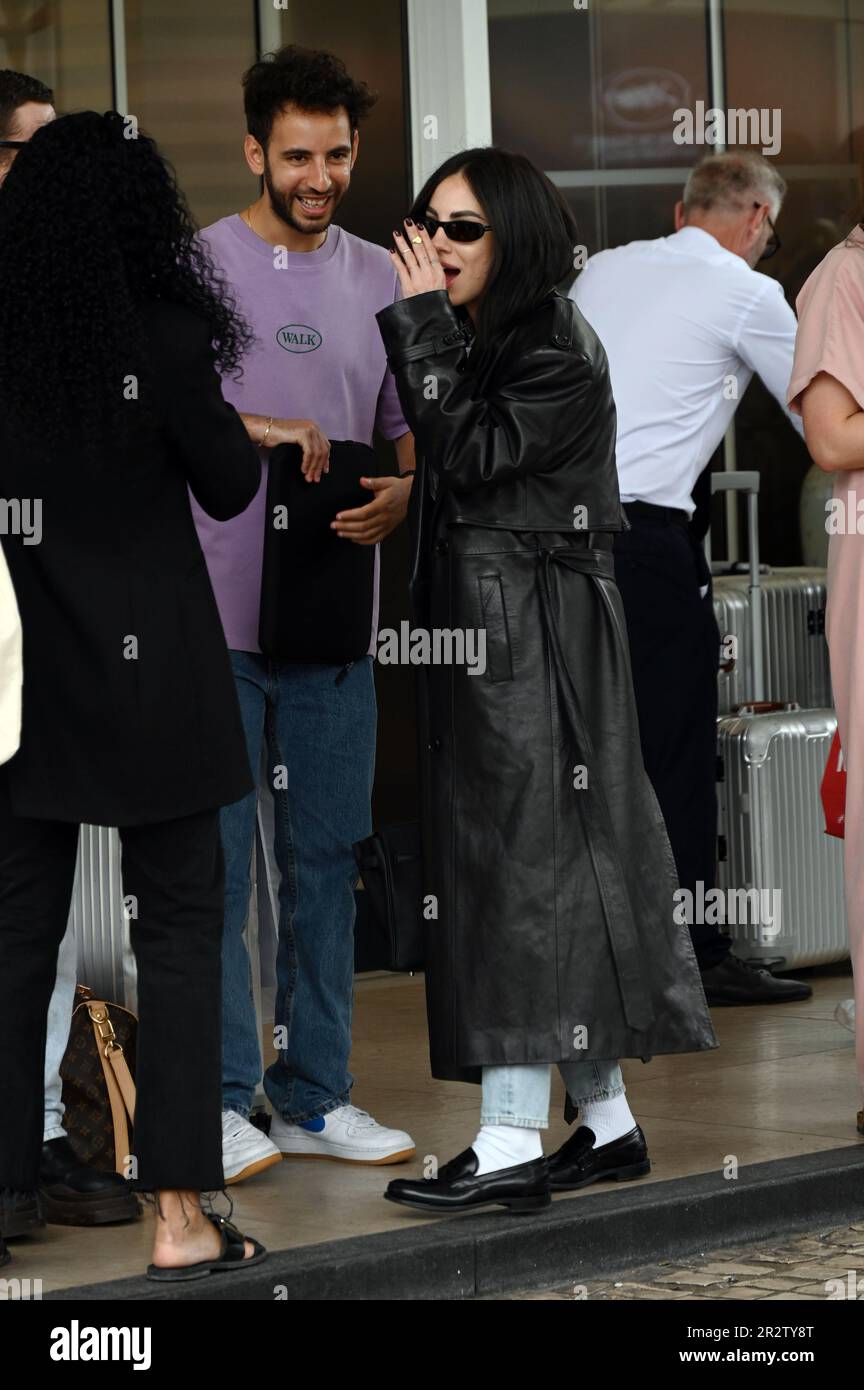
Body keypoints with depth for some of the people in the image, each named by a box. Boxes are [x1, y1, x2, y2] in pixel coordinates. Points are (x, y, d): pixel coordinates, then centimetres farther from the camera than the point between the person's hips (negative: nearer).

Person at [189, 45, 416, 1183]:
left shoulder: (380, 280, 13)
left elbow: (410, 427, 17)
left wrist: (399, 494, -5)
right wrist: (260, 428, -20)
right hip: (212, 611, -4)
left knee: (326, 858, 7)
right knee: (214, 858, -4)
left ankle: (316, 1096, 15)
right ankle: (221, 1099, 2)